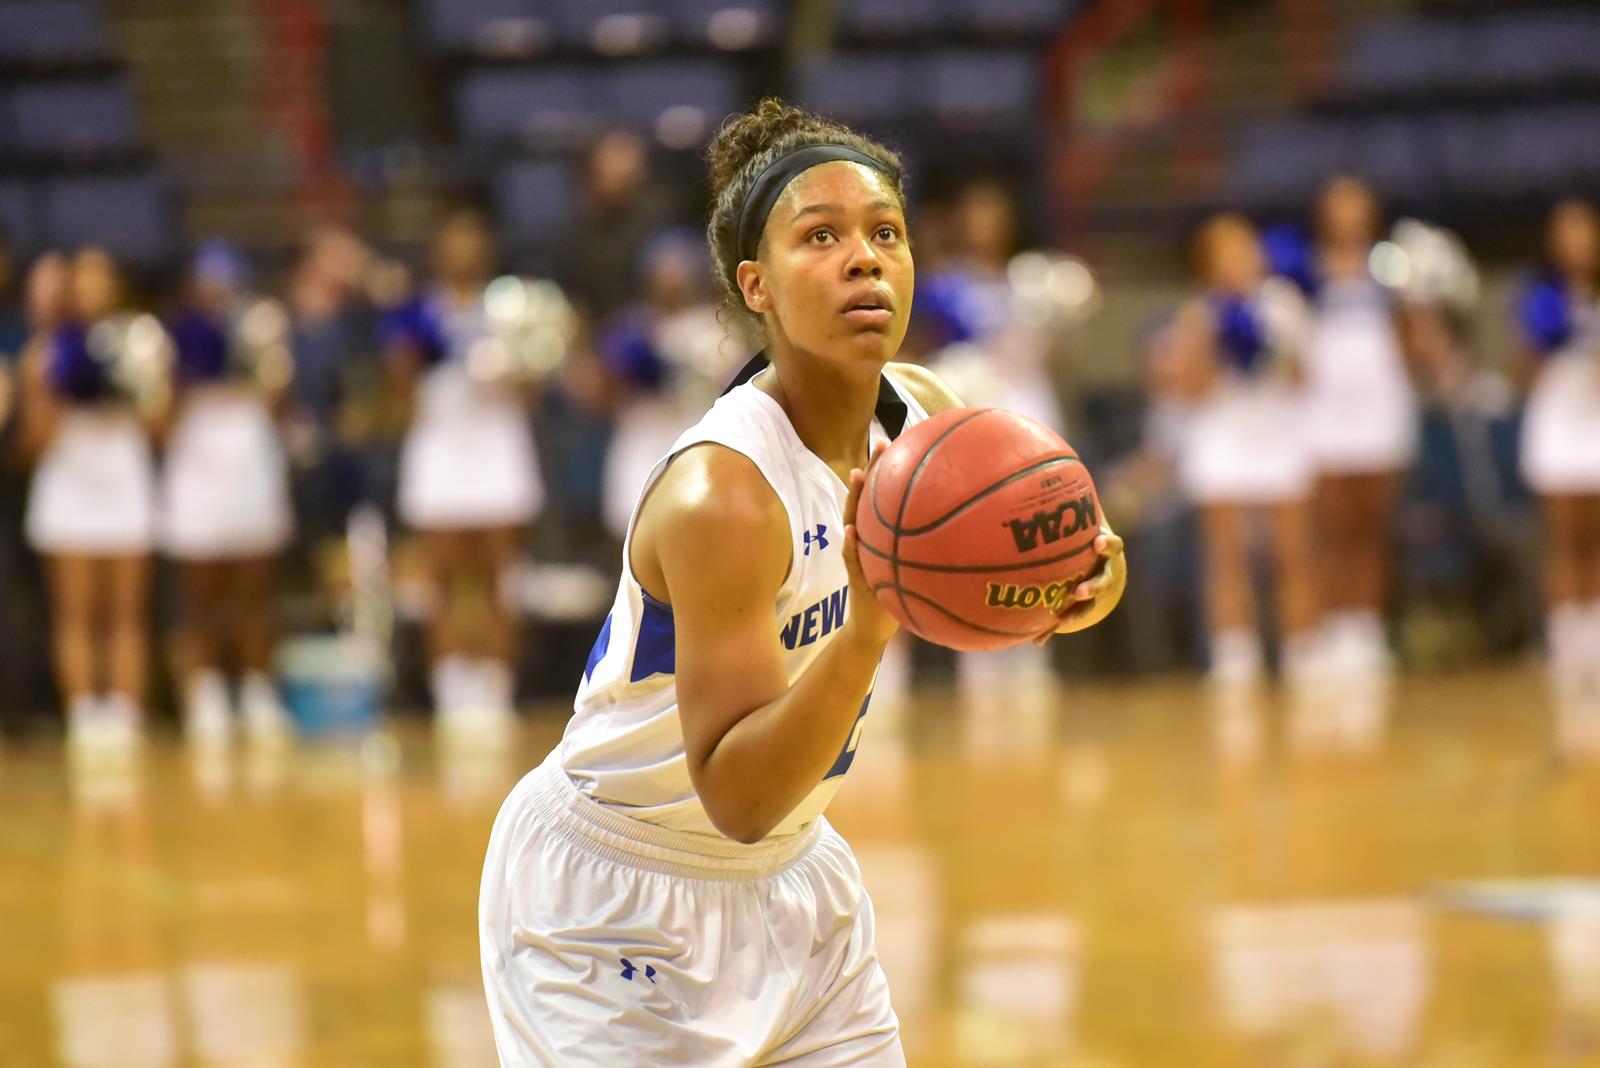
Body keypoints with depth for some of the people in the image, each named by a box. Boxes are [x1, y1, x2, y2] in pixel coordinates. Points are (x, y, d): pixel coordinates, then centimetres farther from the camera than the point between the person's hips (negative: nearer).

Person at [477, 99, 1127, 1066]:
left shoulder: (922, 415, -8)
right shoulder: (723, 490, -30)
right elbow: (736, 798, -31)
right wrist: (868, 630, -43)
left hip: (789, 874, 7)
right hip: (611, 901, -7)